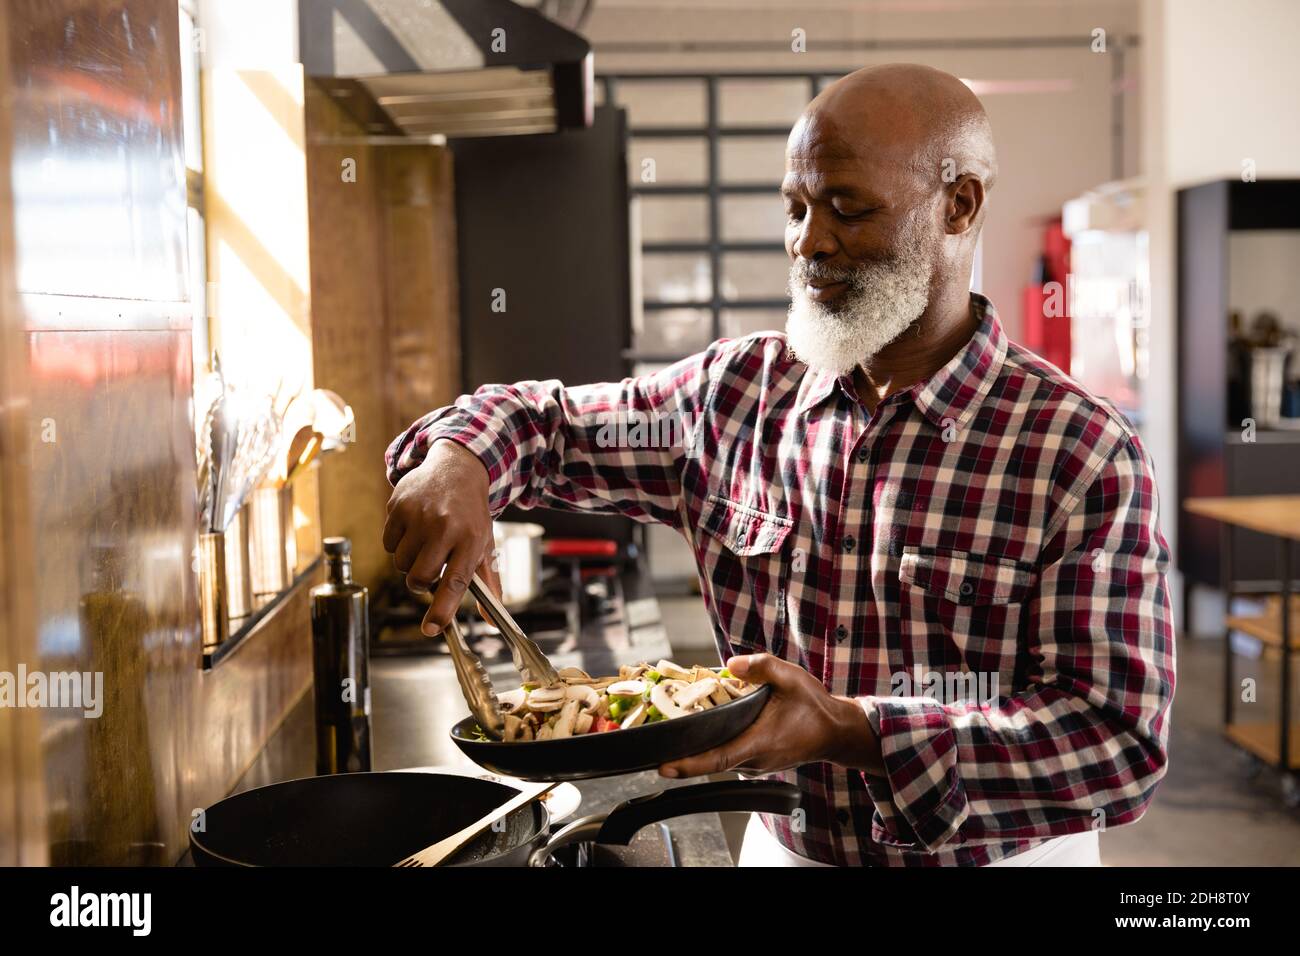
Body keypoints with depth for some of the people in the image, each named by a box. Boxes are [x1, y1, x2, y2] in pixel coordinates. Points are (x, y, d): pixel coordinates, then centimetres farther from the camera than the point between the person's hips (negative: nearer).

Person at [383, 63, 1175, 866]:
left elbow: (1125, 741, -18)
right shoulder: (741, 391, -1)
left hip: (996, 857, -3)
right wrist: (458, 462, -12)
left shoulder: (1084, 455, -14)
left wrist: (852, 732, -28)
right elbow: (546, 421, 11)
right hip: (784, 845, 4)